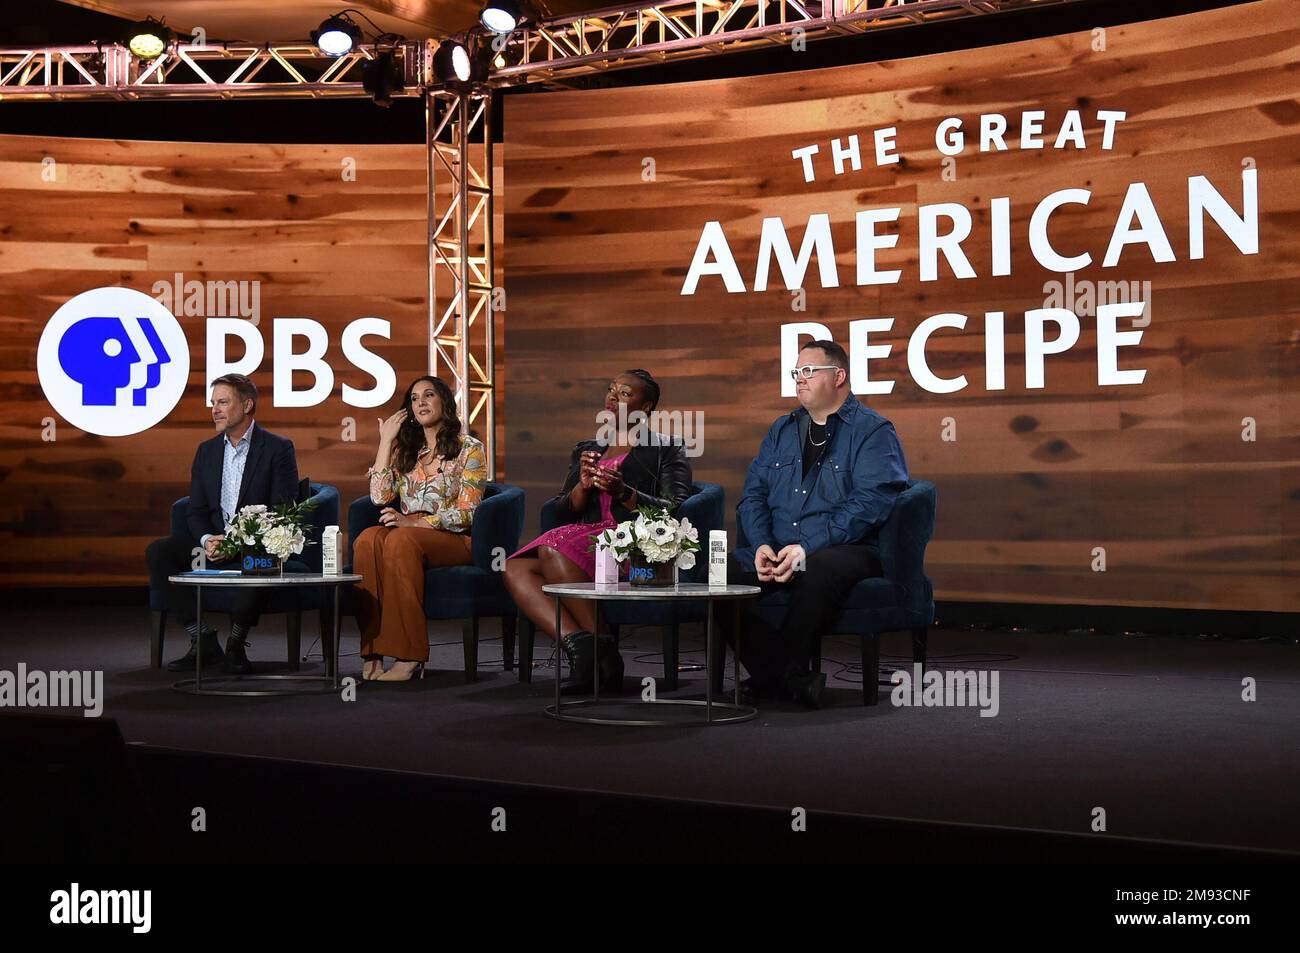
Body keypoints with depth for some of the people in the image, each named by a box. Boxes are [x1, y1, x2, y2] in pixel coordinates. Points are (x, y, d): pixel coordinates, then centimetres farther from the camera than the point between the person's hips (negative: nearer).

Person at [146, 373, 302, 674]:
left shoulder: (278, 448, -3)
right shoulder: (206, 451, 14)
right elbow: (196, 512, 10)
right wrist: (207, 540, -14)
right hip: (213, 540, 5)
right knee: (158, 552, -18)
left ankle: (236, 644, -19)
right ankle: (202, 641, -17)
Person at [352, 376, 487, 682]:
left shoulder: (469, 448, 4)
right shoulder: (405, 450, 20)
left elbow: (466, 512, -6)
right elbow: (380, 497, 5)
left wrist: (415, 522, -19)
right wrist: (385, 442, 4)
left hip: (454, 539, -4)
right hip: (409, 532, 4)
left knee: (400, 541, -36)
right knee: (367, 540, -31)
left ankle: (409, 657, -39)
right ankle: (372, 653, -37)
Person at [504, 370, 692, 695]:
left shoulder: (667, 450, 11)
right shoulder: (586, 450, 26)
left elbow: (675, 510, -3)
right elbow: (562, 513, 16)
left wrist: (624, 493, -18)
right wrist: (583, 486, -5)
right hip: (587, 539, 6)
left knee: (553, 549, -33)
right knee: (515, 568, -23)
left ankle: (601, 650, -29)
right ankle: (578, 646, -36)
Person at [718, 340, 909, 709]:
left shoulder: (873, 431, 0)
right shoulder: (782, 430, 21)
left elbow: (869, 503, -13)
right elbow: (753, 495, 17)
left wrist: (808, 548, -21)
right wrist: (761, 545, -5)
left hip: (849, 551, -6)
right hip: (775, 553, 6)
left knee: (820, 570, -40)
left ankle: (786, 673, -21)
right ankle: (787, 677, -18)